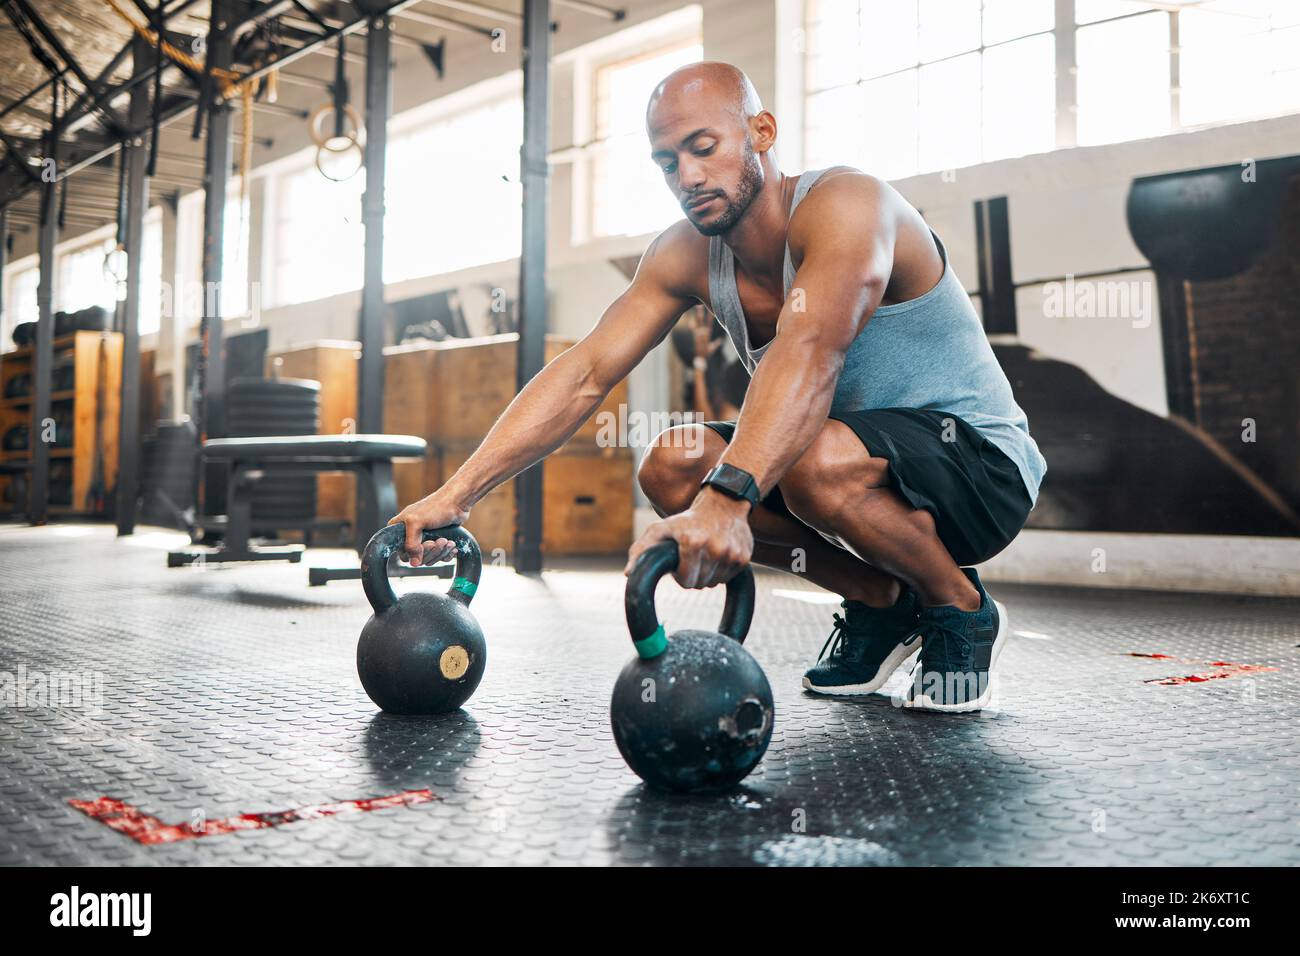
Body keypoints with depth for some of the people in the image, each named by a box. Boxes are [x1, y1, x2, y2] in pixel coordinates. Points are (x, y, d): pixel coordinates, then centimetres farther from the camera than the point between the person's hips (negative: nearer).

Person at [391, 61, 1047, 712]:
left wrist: (727, 497, -59)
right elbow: (585, 373, -11)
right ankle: (880, 602, 4)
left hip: (981, 461, -7)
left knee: (817, 459, -37)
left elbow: (809, 355, -43)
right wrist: (456, 494, -21)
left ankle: (962, 610, -7)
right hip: (859, 446, 7)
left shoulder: (846, 205, -24)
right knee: (671, 468, -12)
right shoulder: (686, 255, -3)